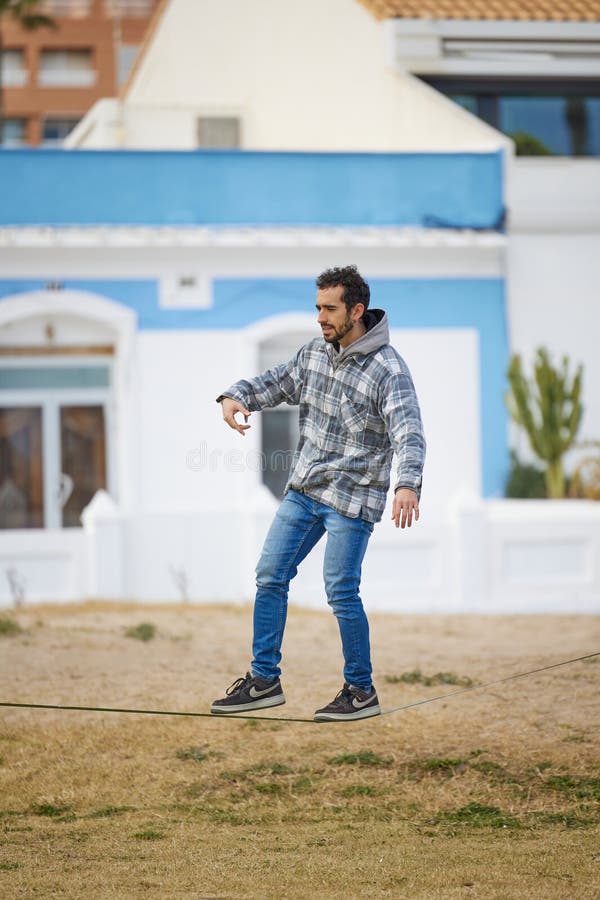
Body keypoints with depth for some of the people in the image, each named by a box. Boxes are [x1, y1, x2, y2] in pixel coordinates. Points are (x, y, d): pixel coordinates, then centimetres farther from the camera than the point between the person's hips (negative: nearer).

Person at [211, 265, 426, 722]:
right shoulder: (316, 353, 5)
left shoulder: (388, 370, -17)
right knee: (270, 577, 6)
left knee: (341, 593, -4)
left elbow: (408, 433, -27)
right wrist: (236, 396, -6)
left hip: (352, 499, -7)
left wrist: (408, 484, -45)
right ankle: (264, 680, 15)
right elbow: (276, 382, 17)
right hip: (304, 491, 7)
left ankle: (361, 691, 11)